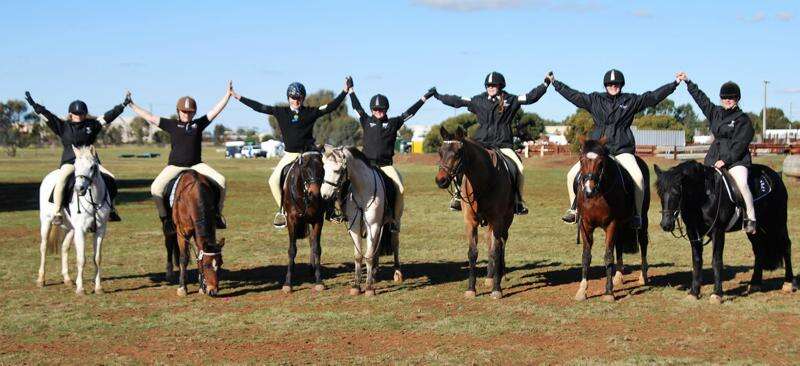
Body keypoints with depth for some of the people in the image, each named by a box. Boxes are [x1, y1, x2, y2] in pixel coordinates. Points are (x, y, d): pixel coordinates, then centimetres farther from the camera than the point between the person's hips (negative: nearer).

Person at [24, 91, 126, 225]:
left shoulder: (92, 124, 12)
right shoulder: (63, 126, 7)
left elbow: (108, 116, 10)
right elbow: (47, 116, 1)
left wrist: (123, 105, 5)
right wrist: (34, 105, -9)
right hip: (69, 161, -3)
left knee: (110, 178, -10)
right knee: (61, 179, -33)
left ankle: (111, 209, 6)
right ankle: (56, 213, -26)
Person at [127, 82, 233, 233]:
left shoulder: (199, 124, 11)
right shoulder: (172, 125, 8)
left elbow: (216, 110, 8)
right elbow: (150, 117, 7)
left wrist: (227, 95, 2)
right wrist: (131, 105, 6)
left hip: (196, 165, 1)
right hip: (174, 166, -1)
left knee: (220, 180, -20)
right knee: (156, 188, -24)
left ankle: (218, 213, -4)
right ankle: (164, 217, -8)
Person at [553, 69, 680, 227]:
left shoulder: (631, 101, 8)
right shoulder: (595, 100, 12)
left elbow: (653, 97, 7)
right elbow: (573, 95, 15)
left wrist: (675, 83, 4)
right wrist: (555, 83, 14)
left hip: (622, 150, -2)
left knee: (638, 177, -28)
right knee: (572, 175, -8)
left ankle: (637, 215, -14)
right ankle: (574, 209, 10)